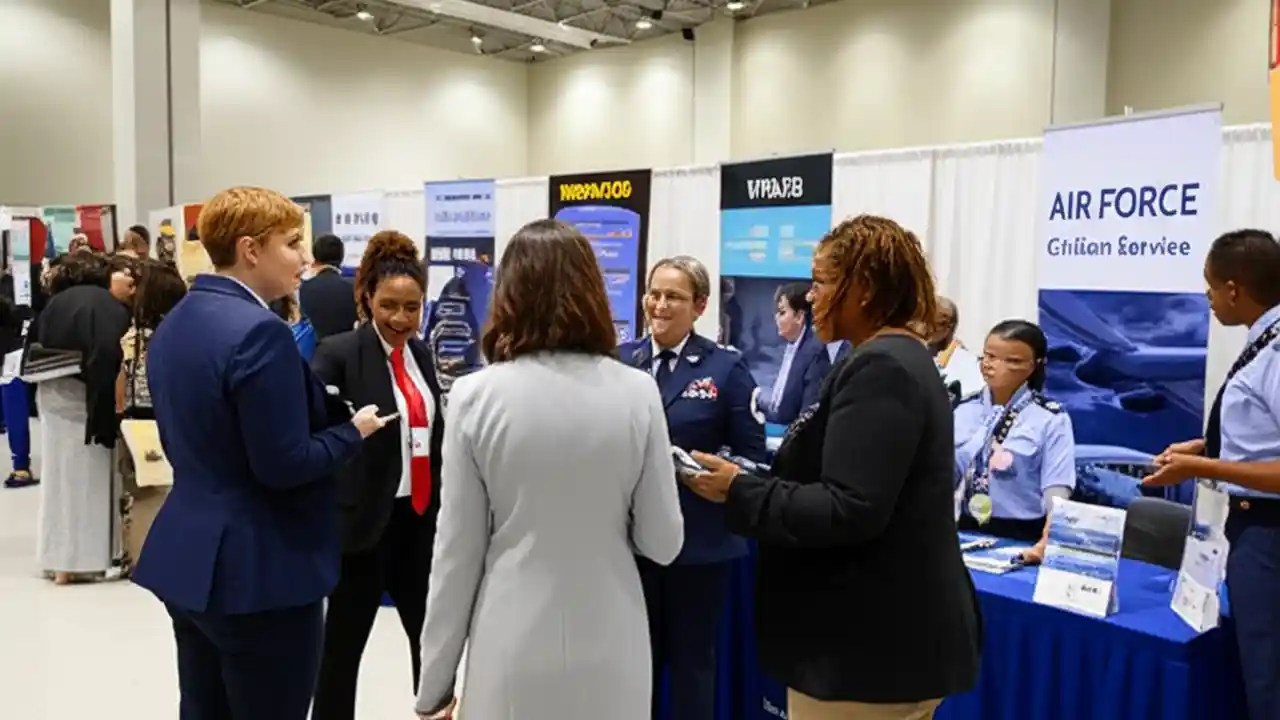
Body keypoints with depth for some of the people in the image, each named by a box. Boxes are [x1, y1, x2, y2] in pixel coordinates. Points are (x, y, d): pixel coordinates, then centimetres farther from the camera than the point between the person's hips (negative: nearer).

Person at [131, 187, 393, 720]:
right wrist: (353, 431, -7)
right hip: (260, 572, -9)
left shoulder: (172, 325, 9)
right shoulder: (258, 331, -21)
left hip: (191, 559, 9)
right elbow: (285, 465, -23)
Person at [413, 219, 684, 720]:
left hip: (512, 651, -1)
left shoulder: (475, 396, -11)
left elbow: (457, 552, -6)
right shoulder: (637, 393, -8)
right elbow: (663, 543, -3)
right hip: (609, 652, 1)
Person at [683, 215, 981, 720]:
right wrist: (752, 479, 8)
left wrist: (739, 490, -18)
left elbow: (849, 511, -26)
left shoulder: (878, 369, -19)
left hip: (872, 645, -10)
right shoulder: (902, 360, 13)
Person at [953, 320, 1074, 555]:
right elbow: (945, 478, 9)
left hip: (1024, 539, -2)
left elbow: (1057, 492, -13)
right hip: (969, 532, 3)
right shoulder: (964, 410, 5)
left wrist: (1047, 543, -27)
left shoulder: (1051, 419, -5)